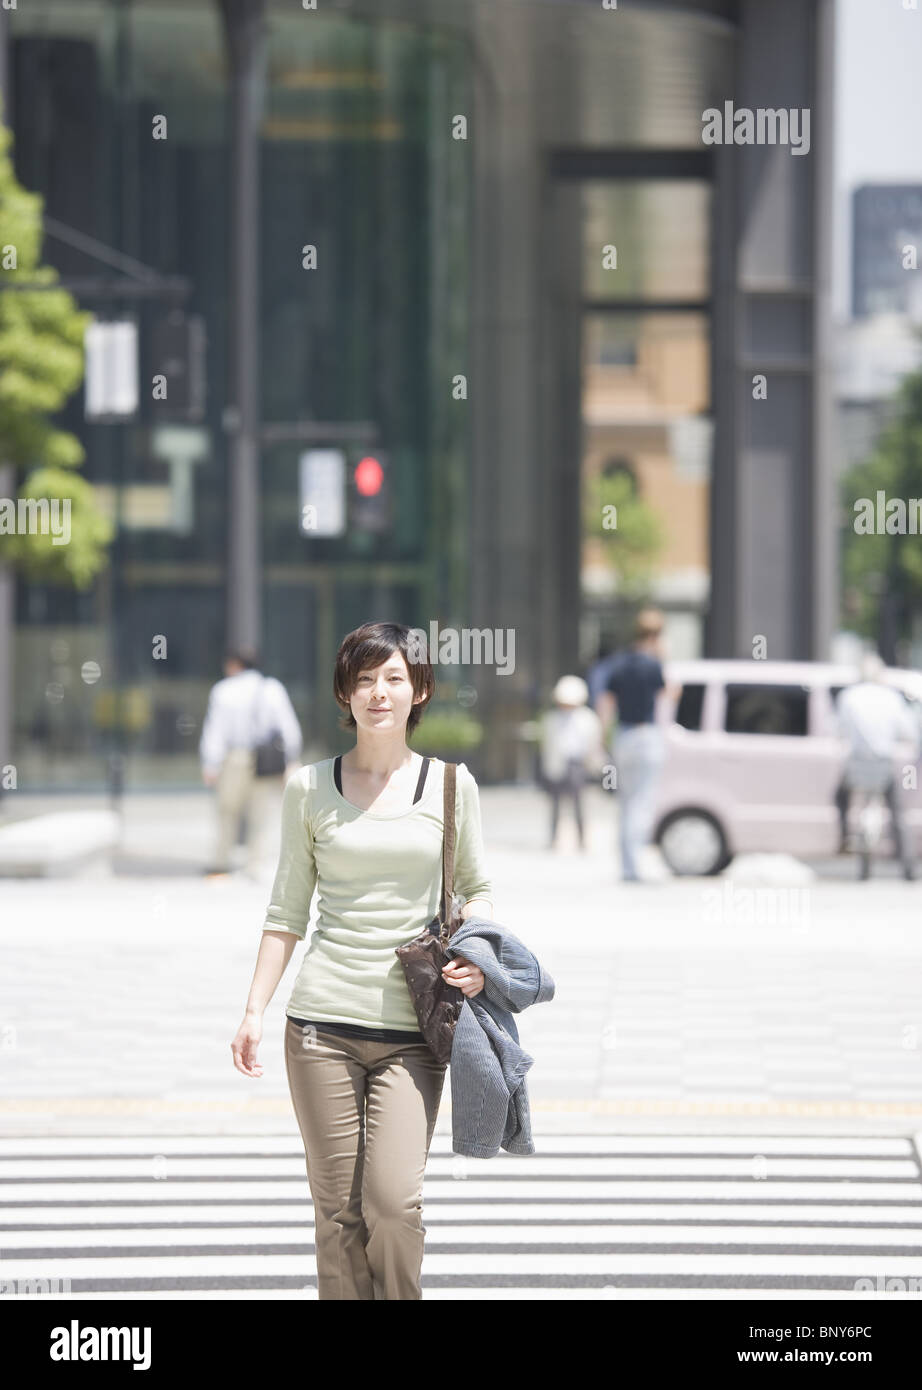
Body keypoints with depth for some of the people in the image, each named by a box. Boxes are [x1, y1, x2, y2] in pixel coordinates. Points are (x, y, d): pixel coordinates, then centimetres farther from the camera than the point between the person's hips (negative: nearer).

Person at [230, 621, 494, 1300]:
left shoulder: (449, 785, 6)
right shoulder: (310, 787, 6)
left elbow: (476, 887, 16)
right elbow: (288, 909, 10)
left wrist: (475, 954, -4)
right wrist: (255, 1009, 4)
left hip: (412, 1031, 0)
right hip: (324, 1022, 1)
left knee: (396, 1203, -12)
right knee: (338, 1207, 1)